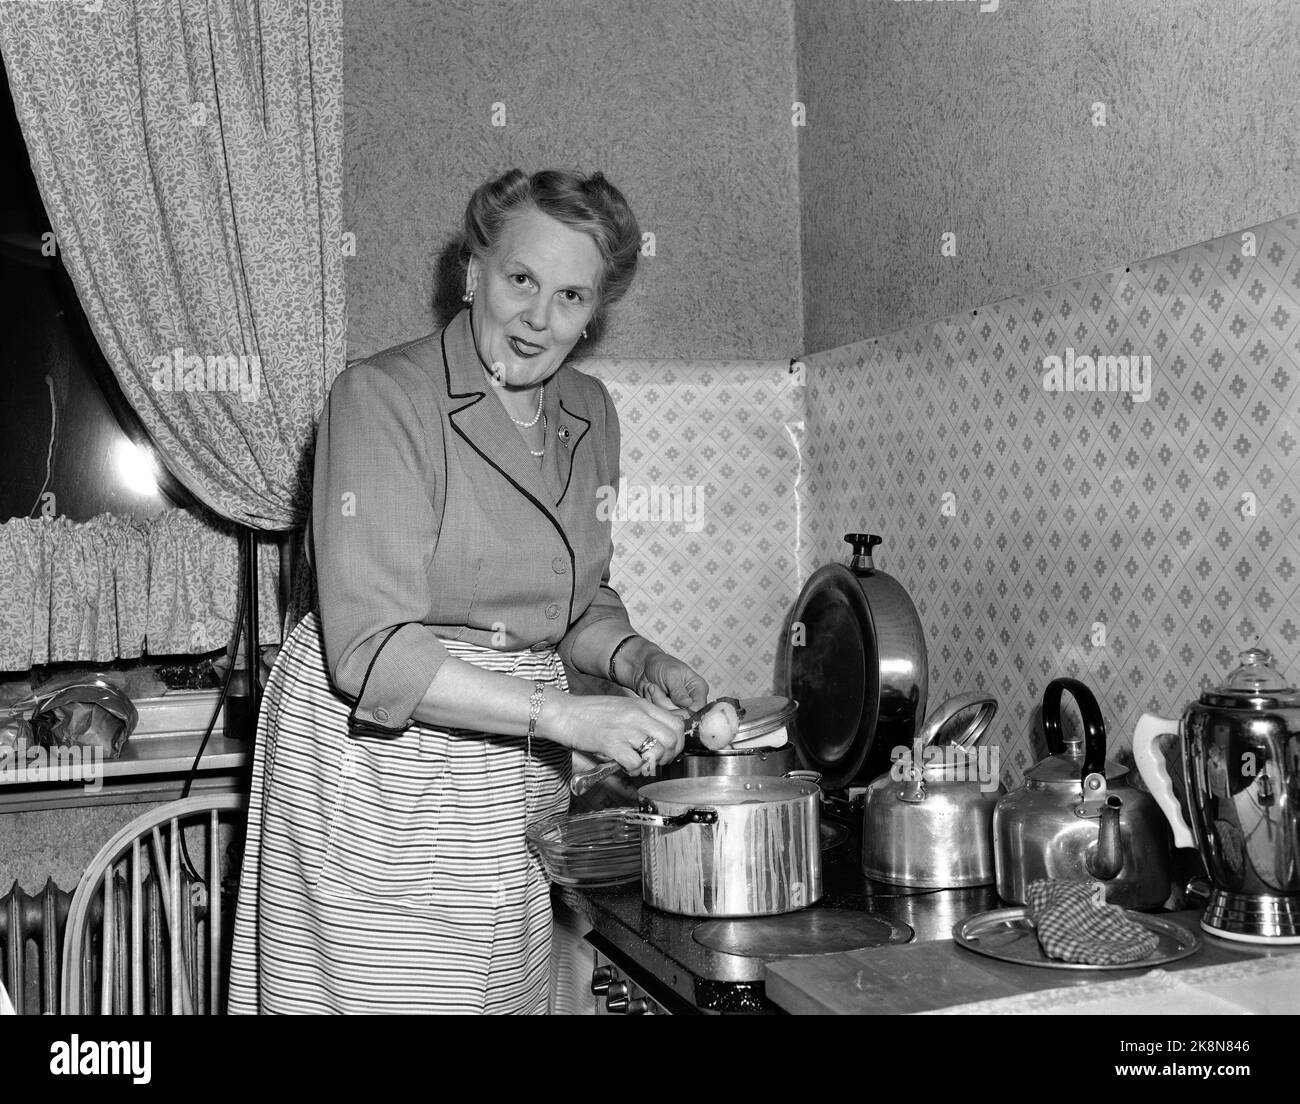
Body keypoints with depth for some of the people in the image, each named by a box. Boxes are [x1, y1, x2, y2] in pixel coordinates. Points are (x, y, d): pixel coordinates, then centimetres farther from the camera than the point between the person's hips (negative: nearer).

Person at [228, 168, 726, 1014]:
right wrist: (566, 715, -25)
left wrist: (640, 664, -4)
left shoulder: (588, 412, 6)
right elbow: (371, 648, -21)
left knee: (513, 993, 12)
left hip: (518, 779, 6)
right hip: (379, 764, -6)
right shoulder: (383, 396, -15)